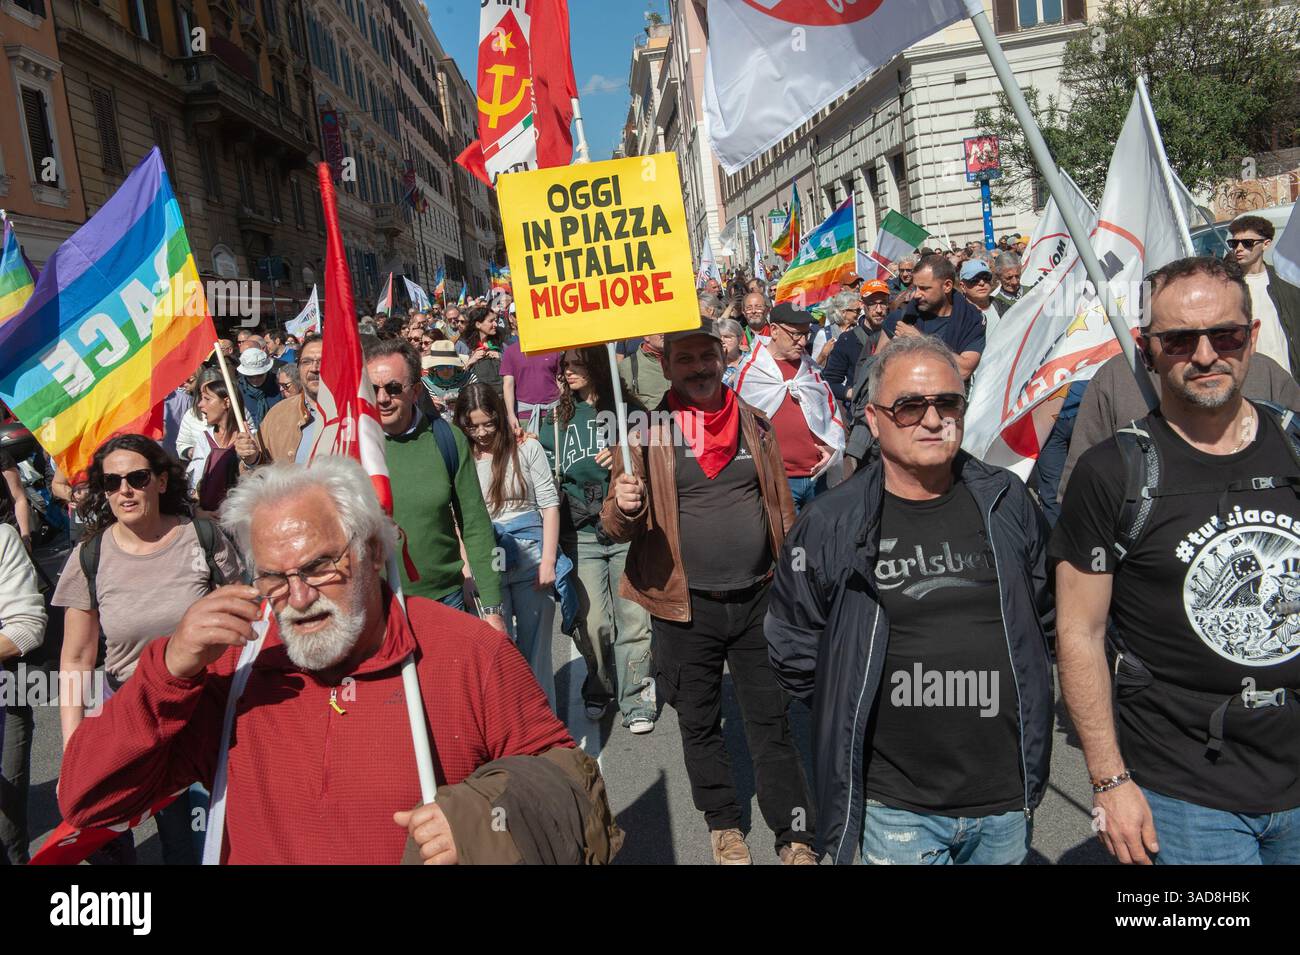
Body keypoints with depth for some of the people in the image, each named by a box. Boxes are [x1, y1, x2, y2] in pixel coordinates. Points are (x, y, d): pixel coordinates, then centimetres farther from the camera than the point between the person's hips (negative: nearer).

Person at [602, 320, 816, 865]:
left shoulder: (755, 424, 5)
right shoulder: (647, 431, -3)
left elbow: (782, 509, 12)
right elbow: (616, 526, -5)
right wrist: (623, 508, -28)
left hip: (758, 600, 2)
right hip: (685, 607, -1)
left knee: (772, 723, 10)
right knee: (699, 724, 14)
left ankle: (795, 837, 24)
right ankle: (723, 824, 34)